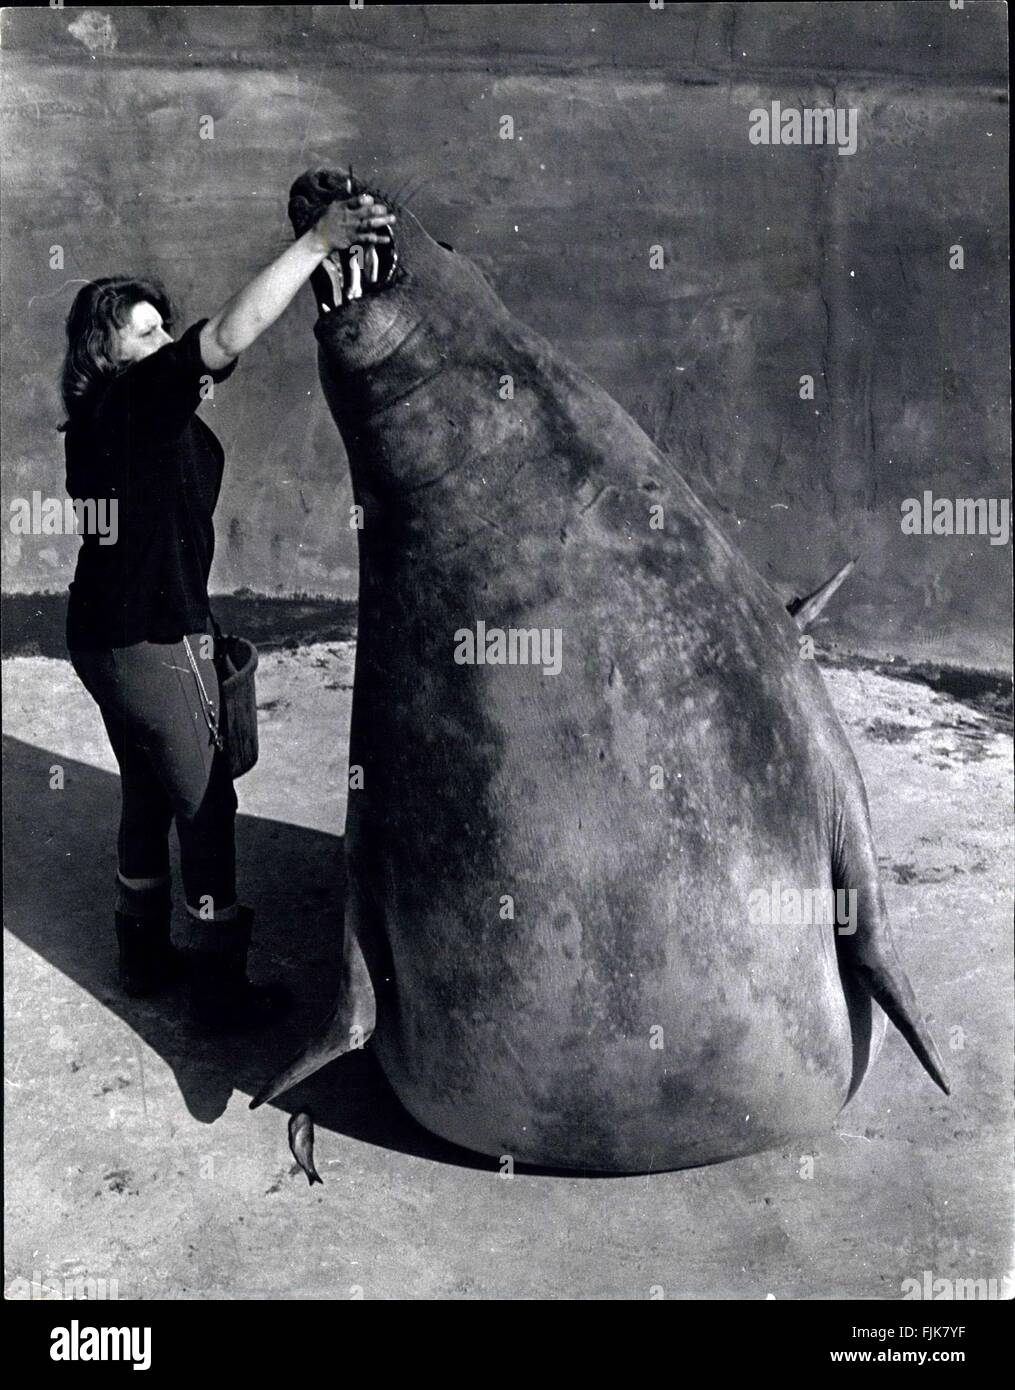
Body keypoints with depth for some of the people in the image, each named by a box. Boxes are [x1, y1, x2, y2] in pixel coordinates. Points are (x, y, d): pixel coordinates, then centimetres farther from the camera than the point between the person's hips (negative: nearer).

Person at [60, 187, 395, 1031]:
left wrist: (189, 399, 9)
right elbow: (231, 335, -30)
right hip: (155, 639, -9)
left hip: (104, 635, 9)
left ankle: (144, 955, 33)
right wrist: (317, 244, -32)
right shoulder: (140, 399, -16)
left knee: (147, 796, 20)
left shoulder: (98, 418, 9)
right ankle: (220, 990, 11)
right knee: (207, 808, 2)